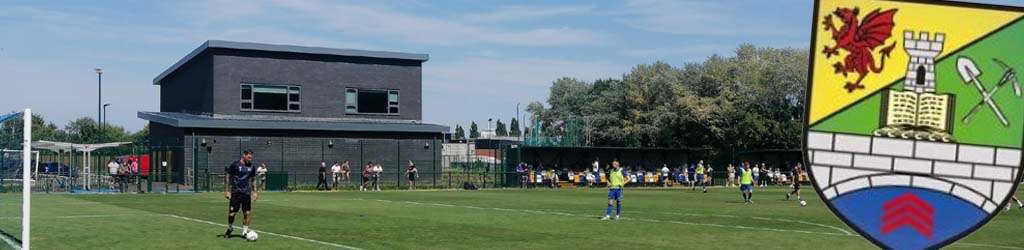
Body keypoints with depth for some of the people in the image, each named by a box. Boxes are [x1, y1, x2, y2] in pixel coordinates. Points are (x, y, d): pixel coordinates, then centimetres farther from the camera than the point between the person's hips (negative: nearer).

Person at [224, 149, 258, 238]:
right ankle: (229, 228, 21)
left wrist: (255, 192, 11)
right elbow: (227, 177, -2)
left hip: (246, 193, 4)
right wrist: (227, 191, -6)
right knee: (232, 213, -4)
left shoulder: (251, 166, 7)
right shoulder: (235, 165, -6)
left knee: (247, 213, -3)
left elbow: (253, 179, 17)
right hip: (235, 193, -4)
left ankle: (245, 231, 9)